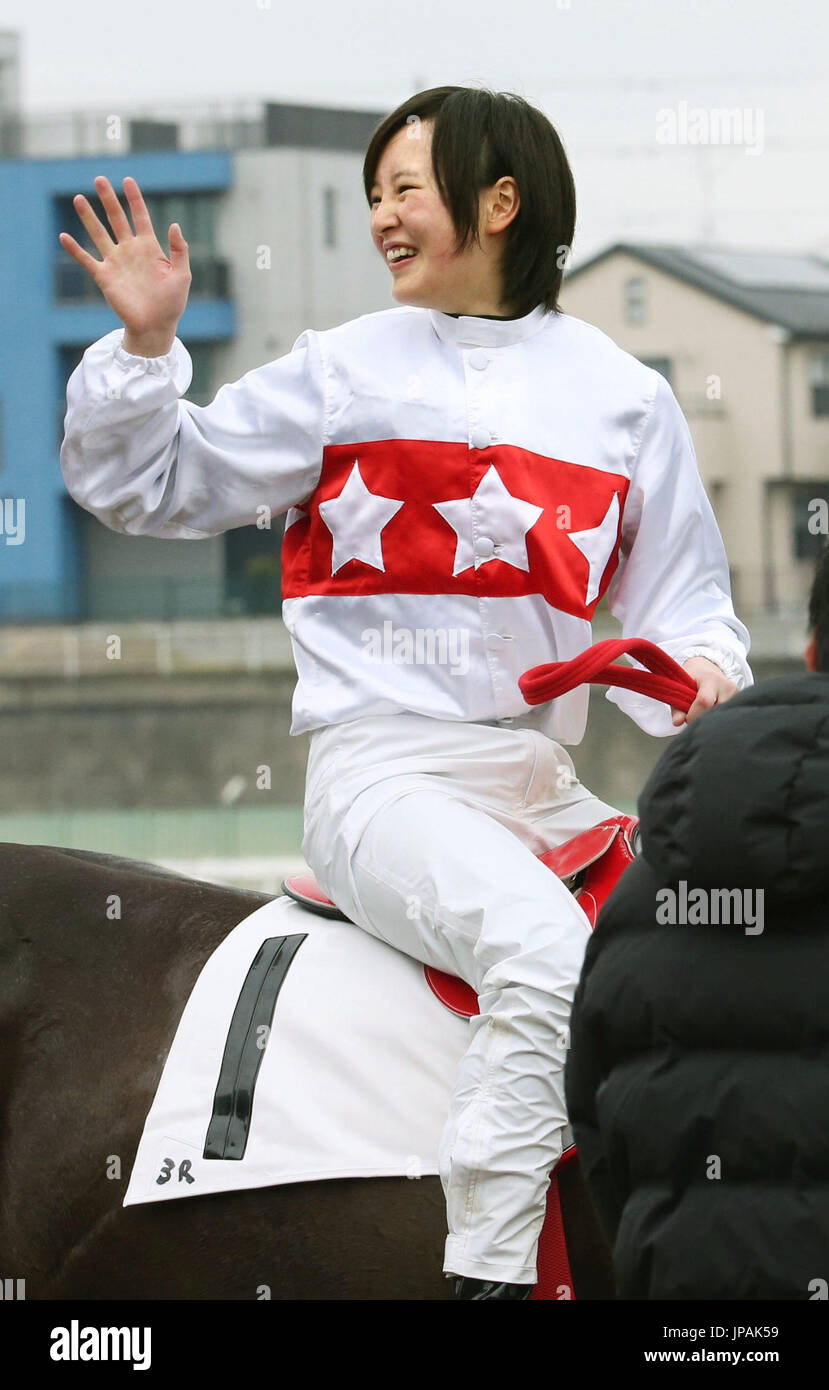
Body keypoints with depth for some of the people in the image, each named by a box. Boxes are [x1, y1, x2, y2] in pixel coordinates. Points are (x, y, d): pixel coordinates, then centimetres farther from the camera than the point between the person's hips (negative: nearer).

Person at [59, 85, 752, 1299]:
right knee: (543, 948, -32)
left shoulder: (623, 395, 12)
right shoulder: (342, 373, 7)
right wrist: (146, 347, -6)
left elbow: (677, 594, 16)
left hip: (541, 777, 4)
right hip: (385, 775, -4)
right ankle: (487, 1270, -31)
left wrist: (698, 674, -6)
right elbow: (150, 488, 10)